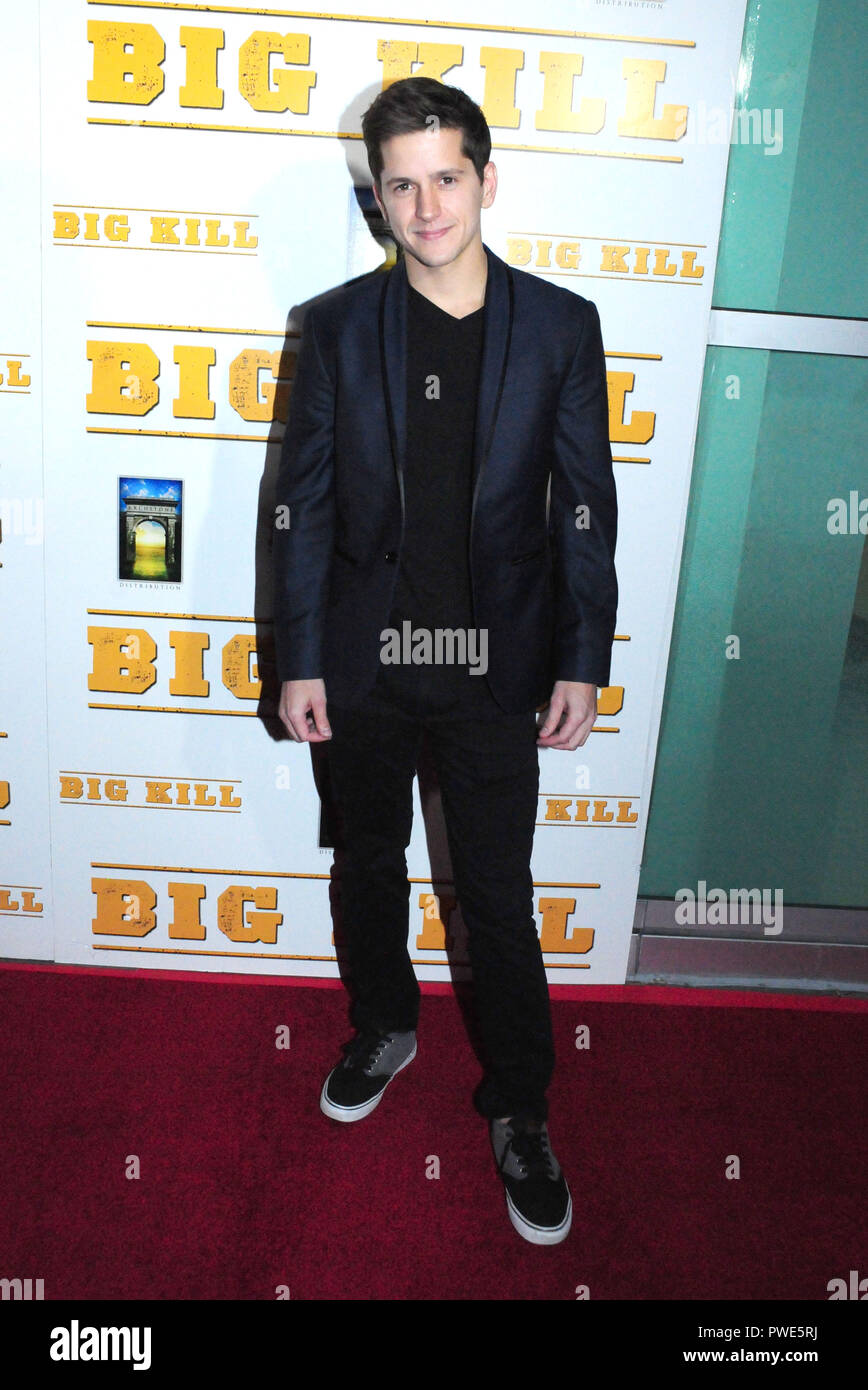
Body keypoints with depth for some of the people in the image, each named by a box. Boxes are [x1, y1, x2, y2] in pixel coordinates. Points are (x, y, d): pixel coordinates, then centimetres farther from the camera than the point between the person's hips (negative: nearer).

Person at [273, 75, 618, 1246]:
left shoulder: (560, 326, -3)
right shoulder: (338, 326, -1)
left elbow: (586, 507, -1)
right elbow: (304, 503, 0)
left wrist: (582, 663, -4)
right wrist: (299, 659, -2)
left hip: (496, 669, -1)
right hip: (365, 664, 2)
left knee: (499, 897, 7)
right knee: (370, 863, 19)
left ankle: (520, 1109, 27)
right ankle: (385, 1028, 45)